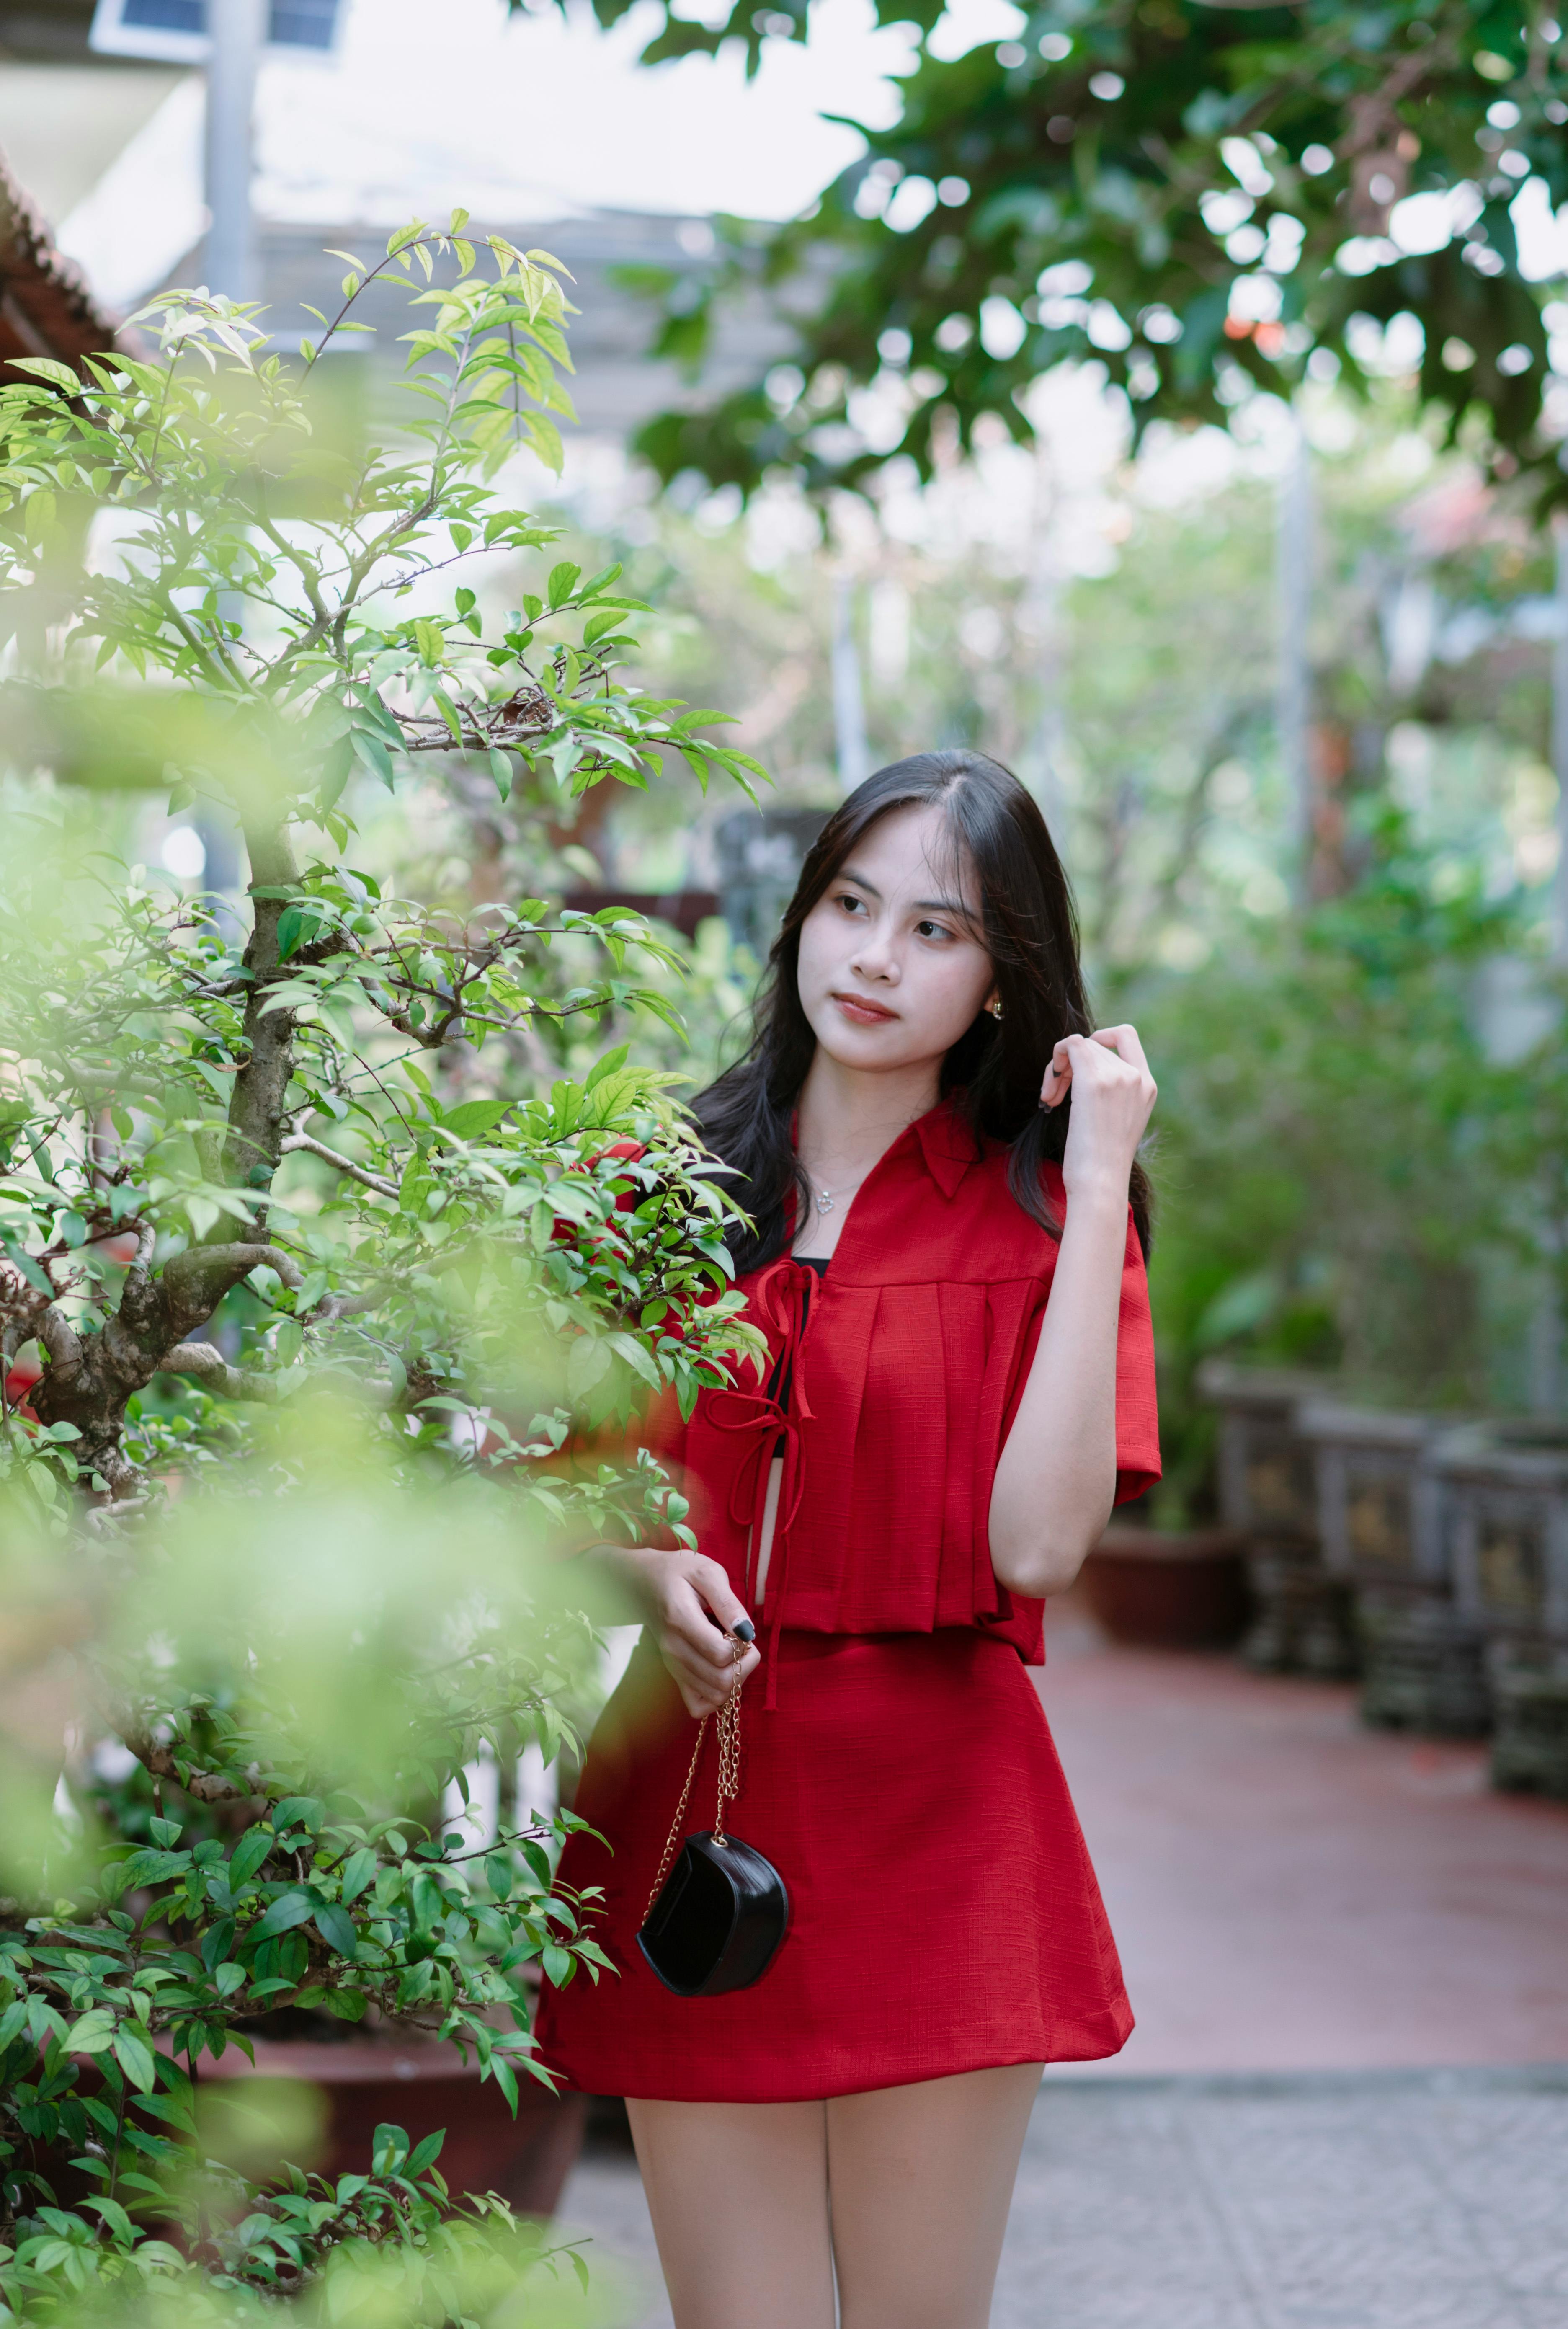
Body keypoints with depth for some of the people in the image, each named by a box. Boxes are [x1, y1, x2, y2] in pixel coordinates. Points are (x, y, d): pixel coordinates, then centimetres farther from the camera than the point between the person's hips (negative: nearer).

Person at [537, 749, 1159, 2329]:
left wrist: (1097, 1182, -12)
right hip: (683, 1800, 2)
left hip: (932, 1828, -2)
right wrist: (649, 1570, -8)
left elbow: (1039, 1539, -15)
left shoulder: (1041, 1214, 1)